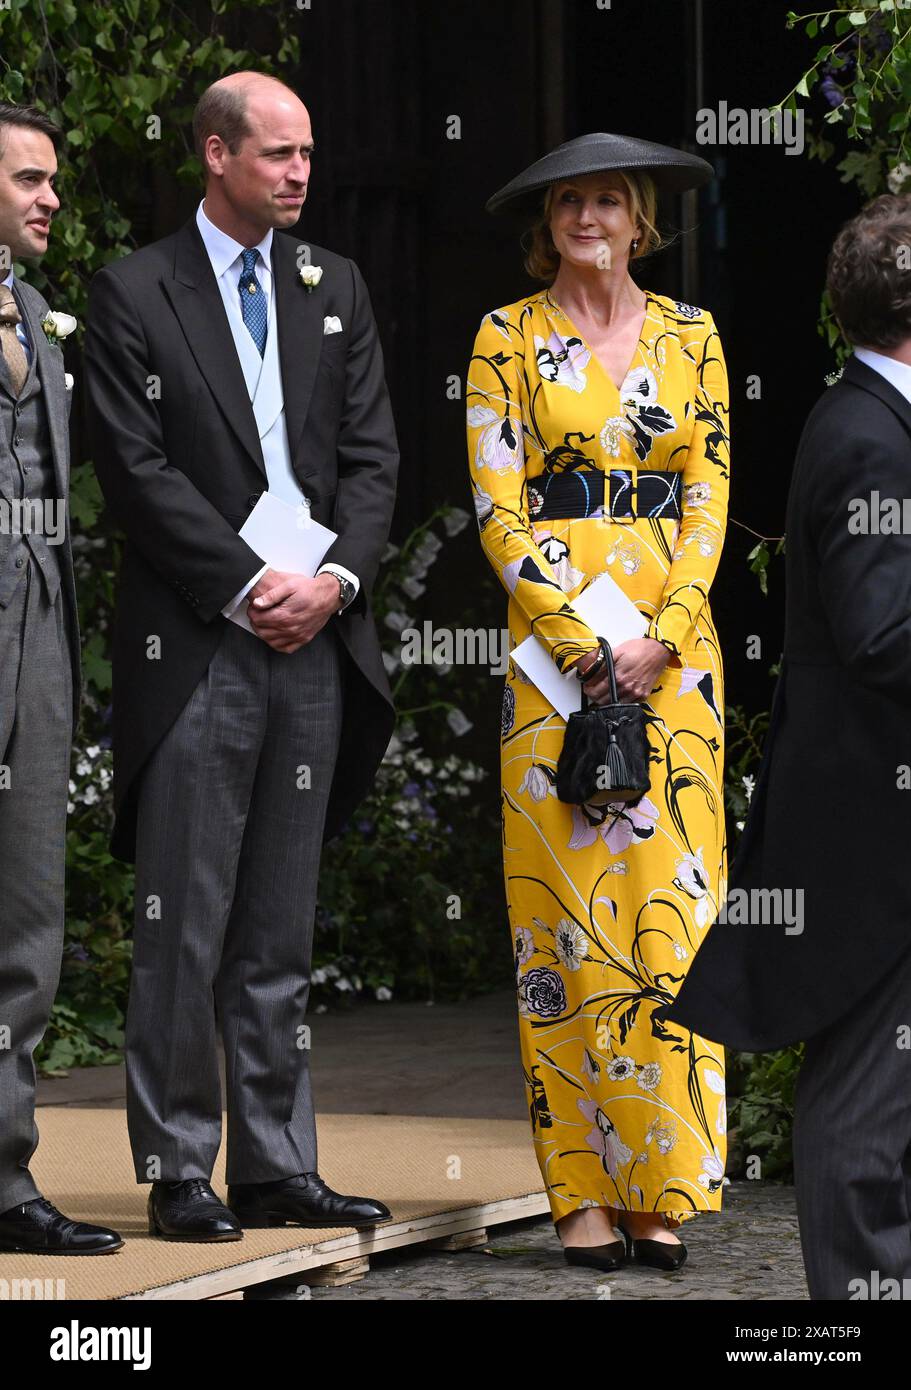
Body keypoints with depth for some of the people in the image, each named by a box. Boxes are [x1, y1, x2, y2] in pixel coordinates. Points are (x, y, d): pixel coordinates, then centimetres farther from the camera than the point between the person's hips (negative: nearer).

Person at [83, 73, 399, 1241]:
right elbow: (138, 468, -8)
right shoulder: (134, 293, -1)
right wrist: (249, 583, -13)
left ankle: (277, 1166, 12)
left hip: (316, 644, 5)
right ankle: (178, 1173, 3)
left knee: (280, 933, 9)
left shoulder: (334, 289, 15)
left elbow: (370, 456, 10)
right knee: (184, 930, -3)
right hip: (194, 650, -5)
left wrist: (335, 577, -6)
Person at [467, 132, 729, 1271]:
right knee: (566, 898, -5)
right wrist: (580, 643, -11)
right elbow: (498, 504, -2)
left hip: (673, 644, 2)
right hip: (552, 637, -2)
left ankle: (663, 1189, -1)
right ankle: (586, 1191, -1)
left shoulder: (690, 337, 11)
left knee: (670, 897, -4)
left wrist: (660, 639, -9)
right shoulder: (509, 337, 4)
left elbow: (711, 494, 5)